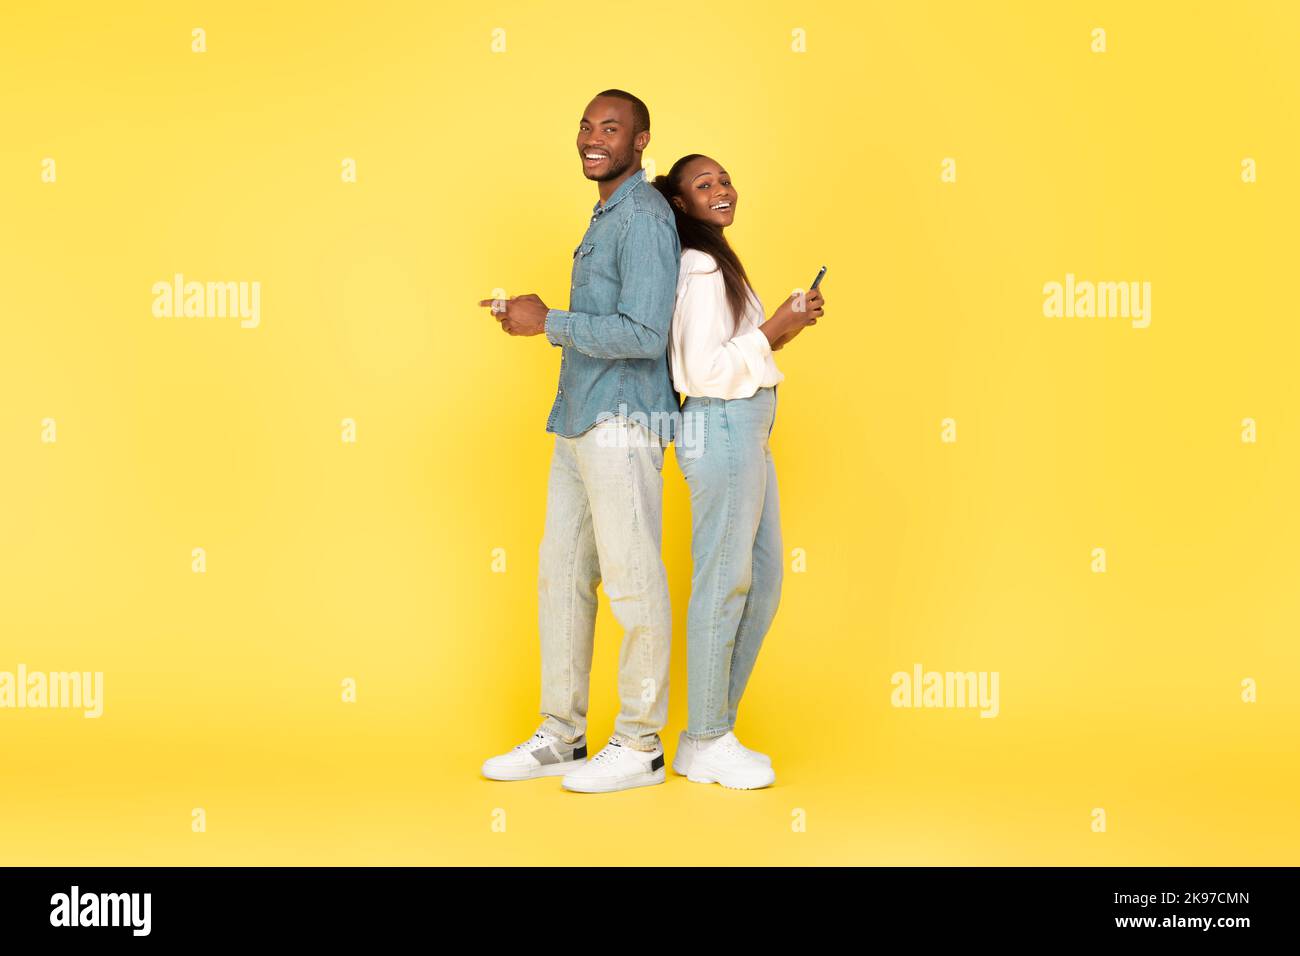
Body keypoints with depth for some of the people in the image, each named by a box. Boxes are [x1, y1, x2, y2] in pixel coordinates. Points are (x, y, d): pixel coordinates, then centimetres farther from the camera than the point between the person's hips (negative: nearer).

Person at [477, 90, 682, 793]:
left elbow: (644, 334, -21)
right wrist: (536, 319, 12)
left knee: (631, 581, -3)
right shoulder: (604, 218, 20)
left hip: (621, 424, -10)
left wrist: (548, 322, -15)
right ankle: (559, 736, 19)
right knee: (561, 575, 11)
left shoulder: (644, 218, -11)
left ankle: (640, 746, 6)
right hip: (578, 422, 10)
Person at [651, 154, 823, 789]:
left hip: (746, 432, 10)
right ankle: (704, 744, 7)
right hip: (721, 427, -10)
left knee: (763, 582, 13)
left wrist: (784, 327, 9)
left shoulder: (718, 265, 19)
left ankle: (715, 730, 21)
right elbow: (704, 371, -19)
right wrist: (774, 331, -12)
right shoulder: (700, 268, -12)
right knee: (723, 582, -4)